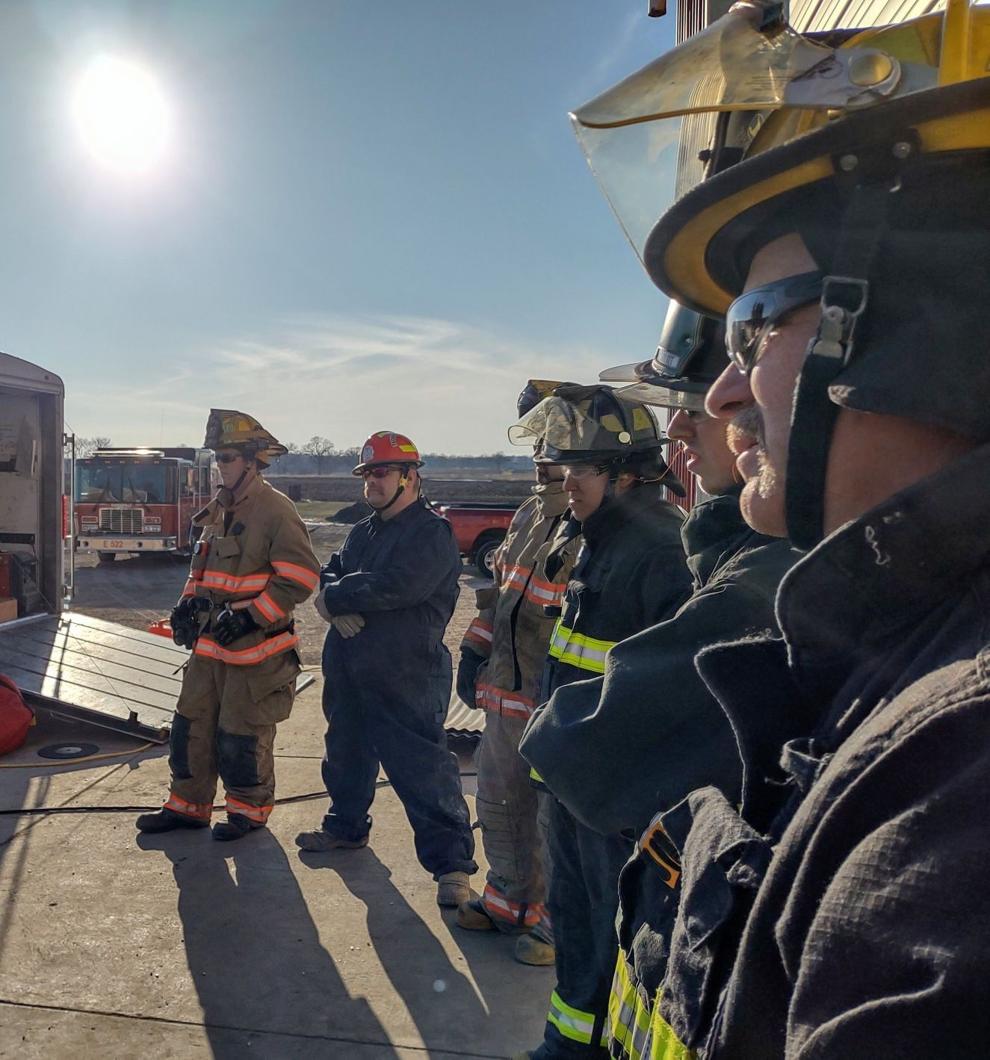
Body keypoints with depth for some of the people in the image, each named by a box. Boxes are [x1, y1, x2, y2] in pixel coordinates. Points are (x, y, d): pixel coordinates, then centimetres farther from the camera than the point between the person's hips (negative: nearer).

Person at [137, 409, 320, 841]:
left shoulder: (275, 510, -15)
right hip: (209, 642, 8)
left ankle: (250, 809, 24)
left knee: (242, 734, 3)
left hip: (254, 646, -8)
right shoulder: (218, 509, 10)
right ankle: (188, 805, 31)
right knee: (192, 724, 15)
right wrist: (188, 602, 7)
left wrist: (249, 616, -21)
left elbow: (300, 578, -19)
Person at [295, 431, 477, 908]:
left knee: (423, 766, -7)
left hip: (406, 676, -9)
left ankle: (451, 861, 1)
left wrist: (334, 599, -13)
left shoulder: (432, 533, -14)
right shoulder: (362, 531, 16)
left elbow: (393, 587, -25)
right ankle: (346, 827, 45)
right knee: (347, 750, 24)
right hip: (348, 669, 9)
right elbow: (330, 574, 10)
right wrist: (336, 608, -13)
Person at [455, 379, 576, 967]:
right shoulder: (530, 514, 13)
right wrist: (476, 651, 17)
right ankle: (509, 898, 40)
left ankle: (556, 921, 26)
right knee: (499, 801, 20)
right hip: (506, 692, 9)